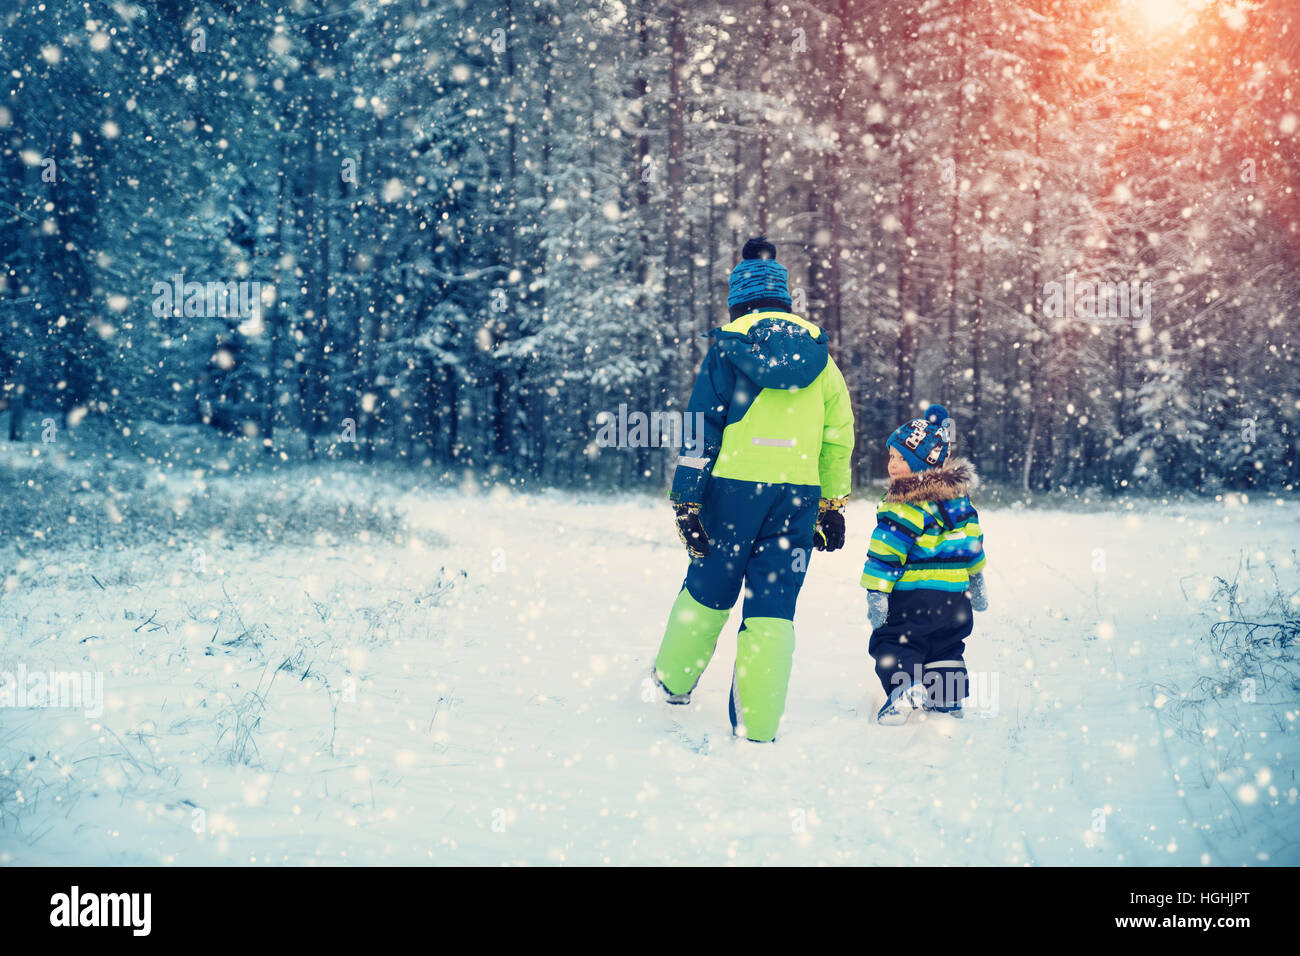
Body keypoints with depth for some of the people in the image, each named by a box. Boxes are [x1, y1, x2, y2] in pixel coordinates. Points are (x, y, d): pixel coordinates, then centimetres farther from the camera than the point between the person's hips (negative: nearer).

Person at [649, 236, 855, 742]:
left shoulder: (728, 346, 0)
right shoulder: (817, 355, 10)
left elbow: (701, 430, -4)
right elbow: (838, 435, 12)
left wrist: (686, 501, -3)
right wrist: (832, 504, 18)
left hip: (736, 489, -2)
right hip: (799, 494, 2)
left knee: (706, 591, 16)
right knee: (773, 609, 4)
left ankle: (673, 681, 34)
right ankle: (757, 725, 1)